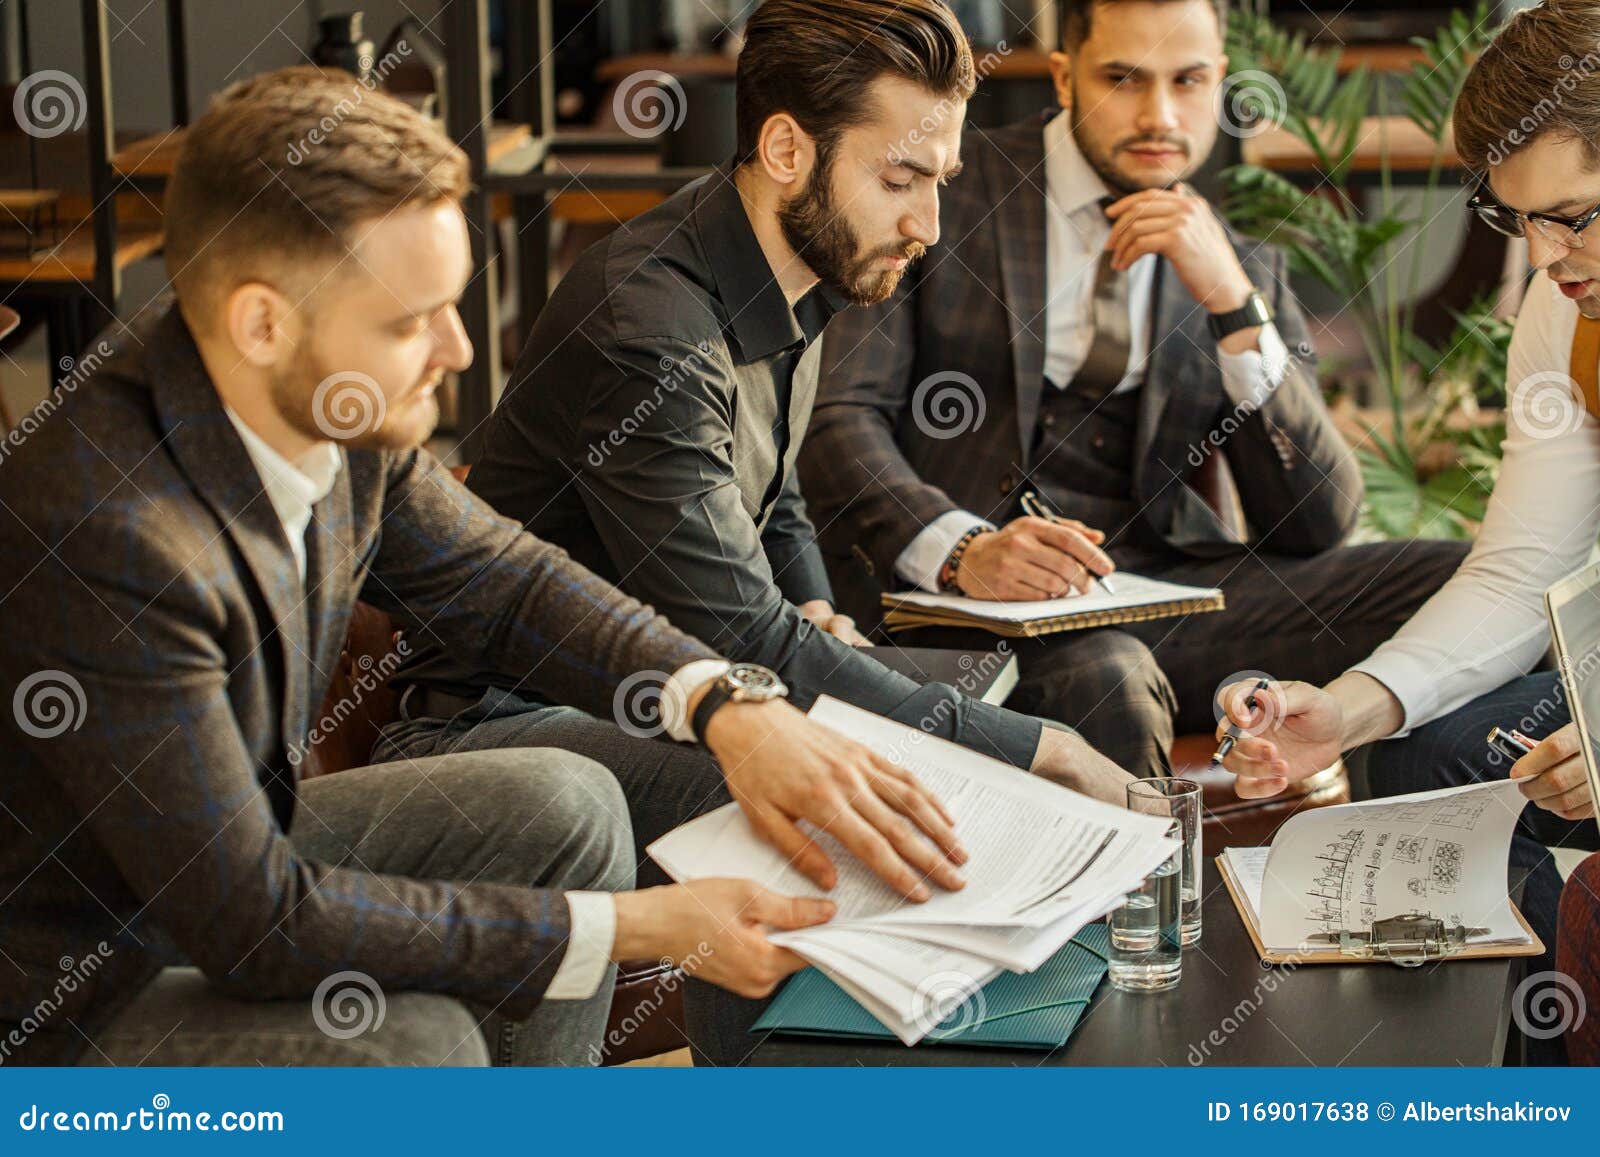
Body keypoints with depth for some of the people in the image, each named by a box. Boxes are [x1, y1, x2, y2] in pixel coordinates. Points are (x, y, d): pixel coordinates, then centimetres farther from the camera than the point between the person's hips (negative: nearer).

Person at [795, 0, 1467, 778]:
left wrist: (1232, 302, -8)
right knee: (1104, 679, -38)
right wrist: (961, 550, -26)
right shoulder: (940, 196, 5)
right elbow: (837, 417, -6)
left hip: (1162, 585, 4)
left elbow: (1317, 525, 4)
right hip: (952, 593, -4)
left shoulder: (1242, 272, 15)